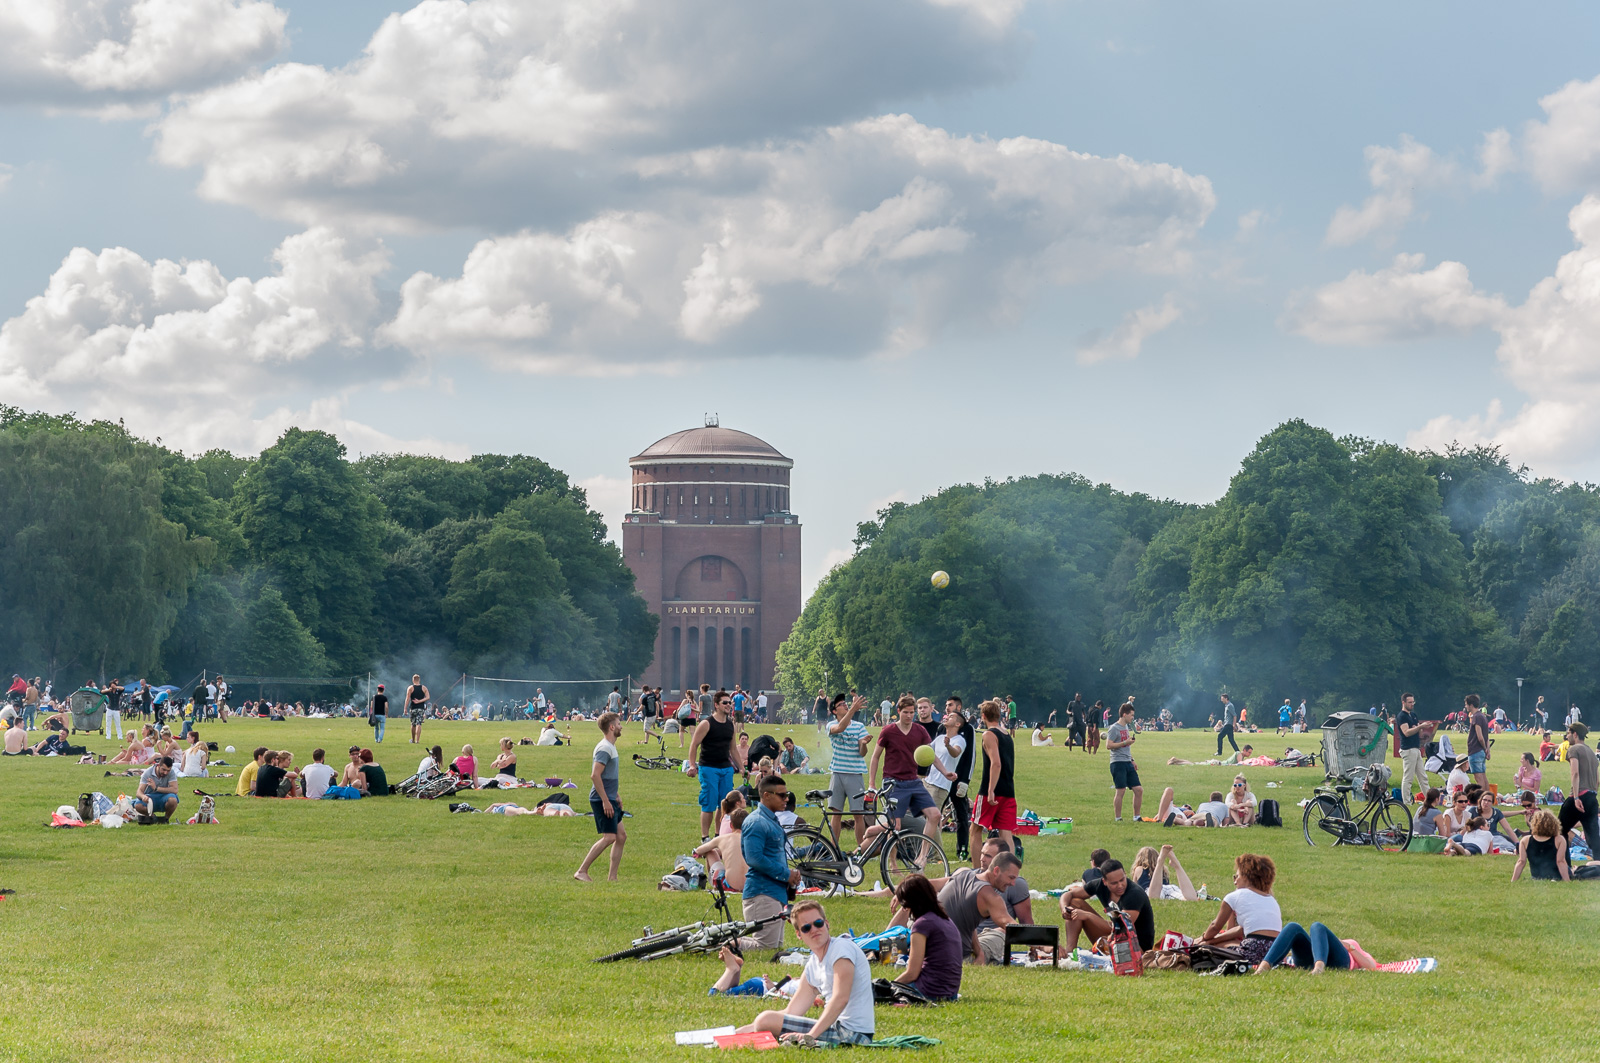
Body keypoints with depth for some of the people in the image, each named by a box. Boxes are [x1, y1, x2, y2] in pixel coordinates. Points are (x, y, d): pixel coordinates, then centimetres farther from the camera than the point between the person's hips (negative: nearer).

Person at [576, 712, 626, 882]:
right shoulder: (605, 748, -16)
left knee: (621, 835, 9)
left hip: (609, 800, 10)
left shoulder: (610, 747, 16)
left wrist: (616, 795, 24)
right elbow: (595, 775, -24)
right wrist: (606, 801, -24)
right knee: (609, 837, -14)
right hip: (602, 800, -10)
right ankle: (581, 871, -9)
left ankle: (612, 877, 11)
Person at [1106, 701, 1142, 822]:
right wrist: (1125, 742, -17)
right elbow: (1109, 745, -17)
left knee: (1139, 789, 4)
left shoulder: (1126, 727, 18)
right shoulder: (1115, 728, -9)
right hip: (1118, 763, -8)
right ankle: (1118, 818, 0)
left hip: (1128, 763, 8)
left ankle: (1136, 816, 13)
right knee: (1120, 791, -8)